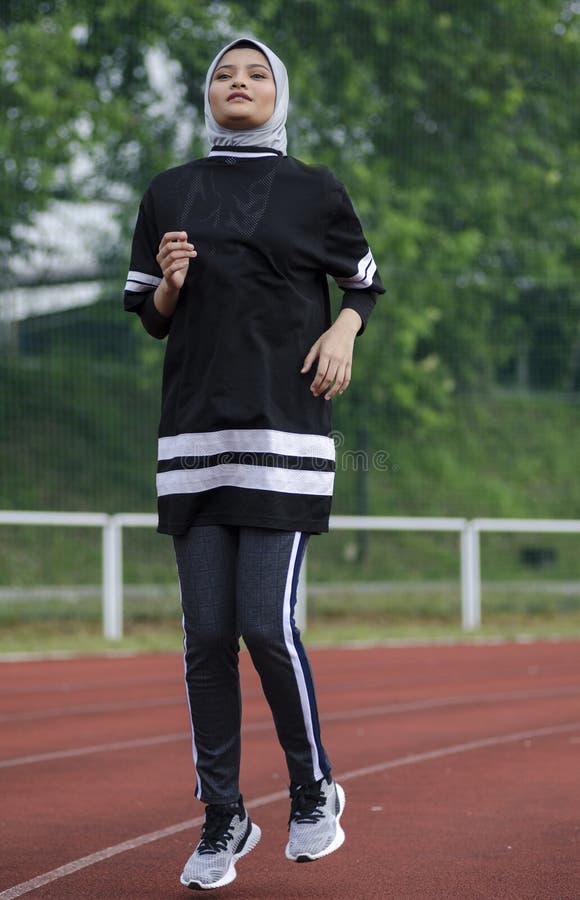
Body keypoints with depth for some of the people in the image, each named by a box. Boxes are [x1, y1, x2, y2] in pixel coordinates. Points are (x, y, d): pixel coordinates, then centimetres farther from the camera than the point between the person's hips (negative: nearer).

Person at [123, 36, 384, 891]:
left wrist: (344, 331, -3)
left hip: (285, 432, -3)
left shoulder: (315, 192, 6)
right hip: (195, 435, 3)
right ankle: (223, 820, 13)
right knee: (207, 635, 1)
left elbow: (365, 282, 18)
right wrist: (169, 283, -6)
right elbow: (149, 314, 16)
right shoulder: (169, 194, 12)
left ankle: (314, 790, 11)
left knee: (268, 624, -12)